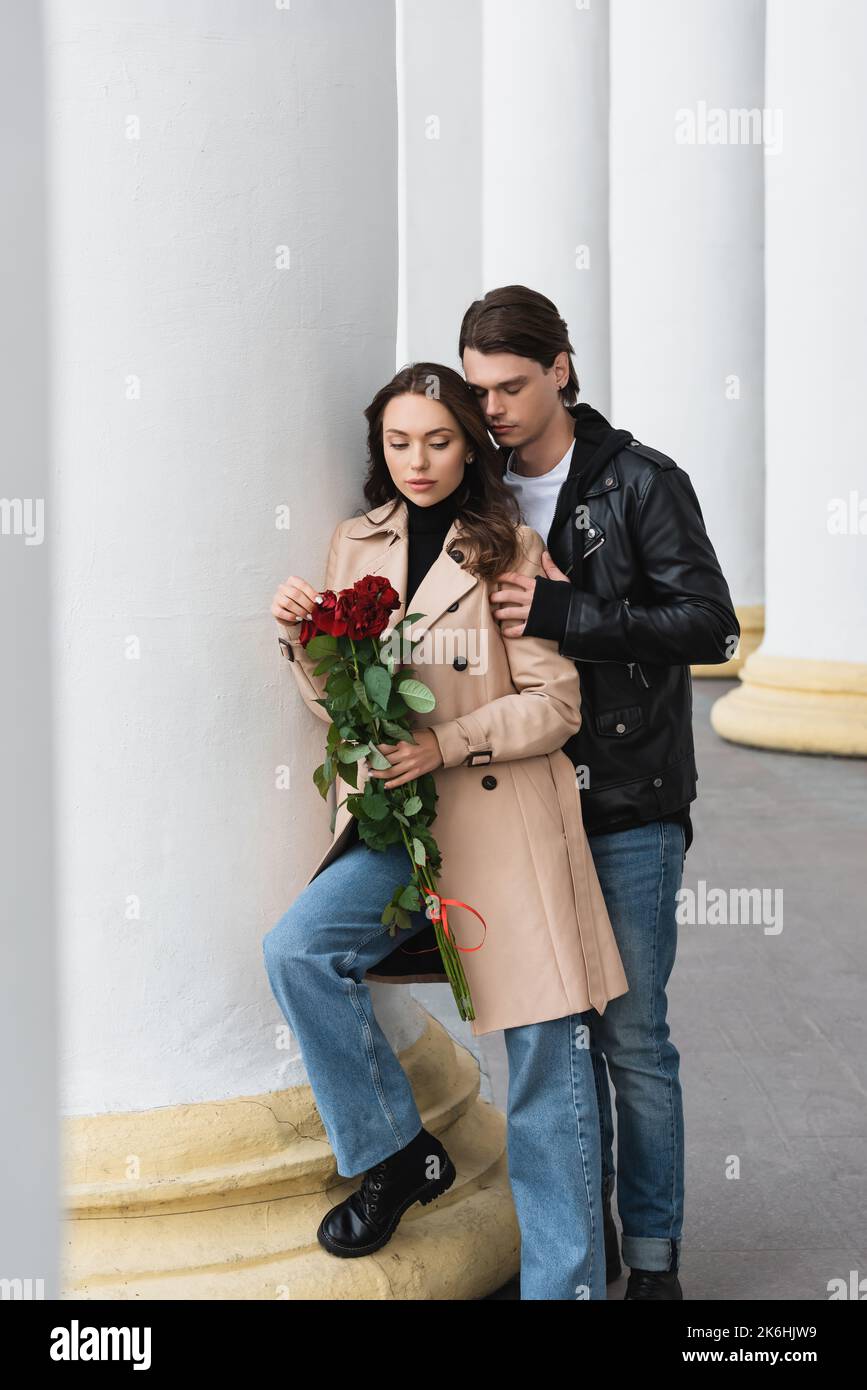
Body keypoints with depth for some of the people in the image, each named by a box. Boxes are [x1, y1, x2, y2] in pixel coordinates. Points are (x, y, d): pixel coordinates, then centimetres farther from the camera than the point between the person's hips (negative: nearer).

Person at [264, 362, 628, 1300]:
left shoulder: (510, 550, -1)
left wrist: (449, 744, -19)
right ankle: (396, 1153, 1)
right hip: (399, 822, 4)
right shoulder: (356, 546, 11)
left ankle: (566, 1283, 7)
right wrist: (304, 644, -6)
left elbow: (556, 704, -5)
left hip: (506, 819, -4)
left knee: (546, 1053, -4)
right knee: (296, 951, -19)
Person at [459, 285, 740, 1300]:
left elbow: (707, 625, -13)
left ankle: (653, 1255, 14)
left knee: (632, 1037, 1)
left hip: (629, 805, -4)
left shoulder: (641, 483, -5)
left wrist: (559, 613, -19)